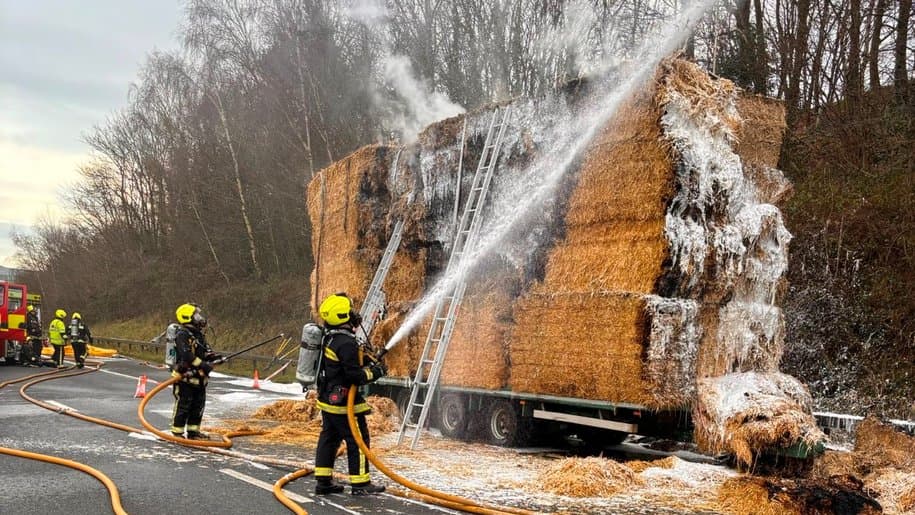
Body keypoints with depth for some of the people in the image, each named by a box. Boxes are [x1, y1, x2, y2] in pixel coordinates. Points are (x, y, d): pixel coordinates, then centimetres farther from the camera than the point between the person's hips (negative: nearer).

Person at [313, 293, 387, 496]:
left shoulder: (329, 337, 6)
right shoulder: (346, 343, -23)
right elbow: (355, 375, -22)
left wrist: (365, 363, 16)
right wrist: (376, 372, -10)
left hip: (327, 399, 9)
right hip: (343, 402, -9)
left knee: (328, 438, 14)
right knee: (358, 439, 0)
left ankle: (323, 481, 21)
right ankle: (360, 483, 6)